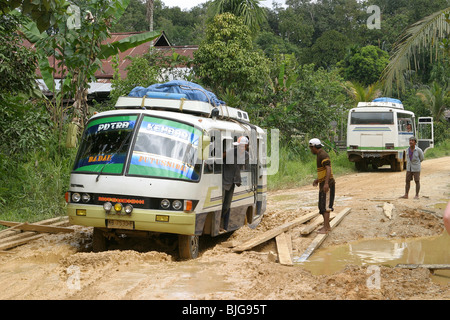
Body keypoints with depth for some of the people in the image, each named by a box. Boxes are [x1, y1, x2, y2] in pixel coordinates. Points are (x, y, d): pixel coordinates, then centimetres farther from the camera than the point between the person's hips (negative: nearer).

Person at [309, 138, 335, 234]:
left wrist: (326, 183, -31)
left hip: (327, 184, -10)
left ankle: (326, 228, -9)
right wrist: (317, 180, 29)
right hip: (323, 184, 10)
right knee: (321, 206, 13)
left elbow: (328, 169, -24)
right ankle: (327, 225, 21)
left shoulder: (323, 155, -15)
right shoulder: (320, 155, 17)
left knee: (325, 206, -10)